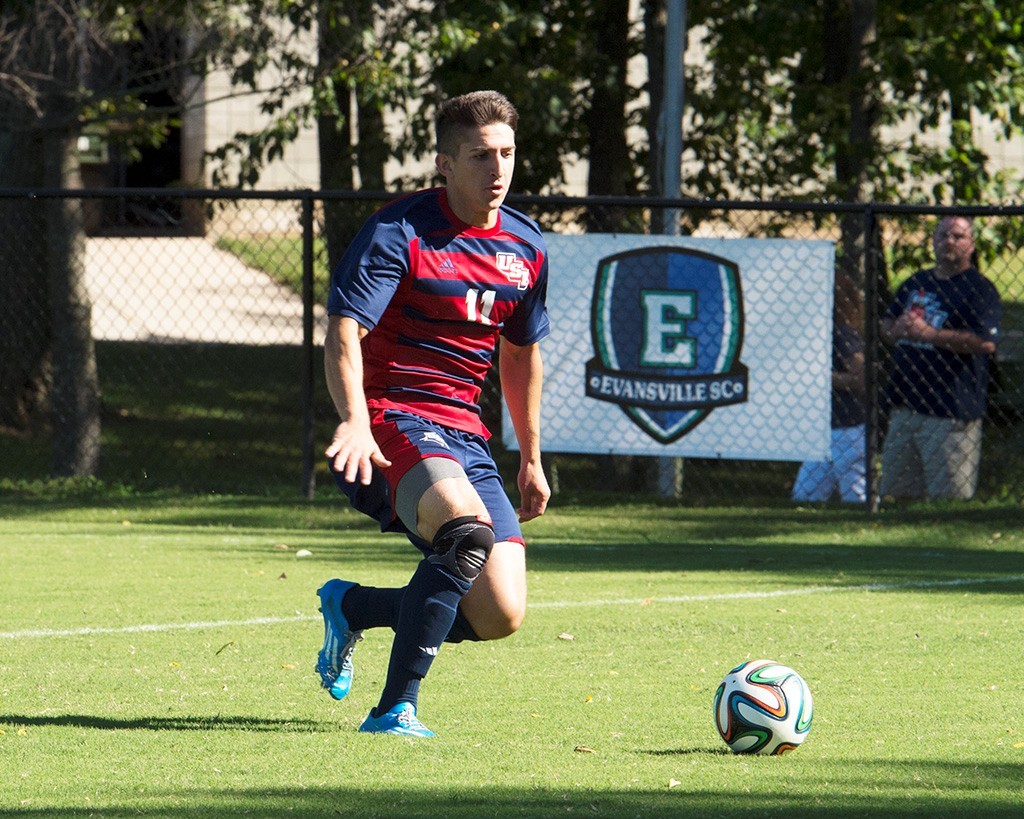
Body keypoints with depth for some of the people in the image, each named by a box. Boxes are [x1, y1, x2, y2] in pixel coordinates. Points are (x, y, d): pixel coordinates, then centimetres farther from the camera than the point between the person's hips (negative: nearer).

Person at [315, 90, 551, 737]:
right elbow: (344, 333, -19)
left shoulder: (526, 247, 10)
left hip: (465, 435, 7)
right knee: (468, 528, -37)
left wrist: (532, 458, 26)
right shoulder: (399, 233, -10)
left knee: (501, 616, -7)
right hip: (393, 423, -7)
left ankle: (351, 606, 20)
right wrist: (354, 420, -36)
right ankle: (397, 708, -27)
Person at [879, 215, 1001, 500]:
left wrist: (928, 333, -17)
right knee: (894, 492, 10)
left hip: (950, 413, -8)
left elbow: (986, 342, -18)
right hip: (904, 407, 8)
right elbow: (885, 328, 25)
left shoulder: (979, 289, -5)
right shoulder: (915, 283, 19)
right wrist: (899, 329, 0)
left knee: (949, 501, -9)